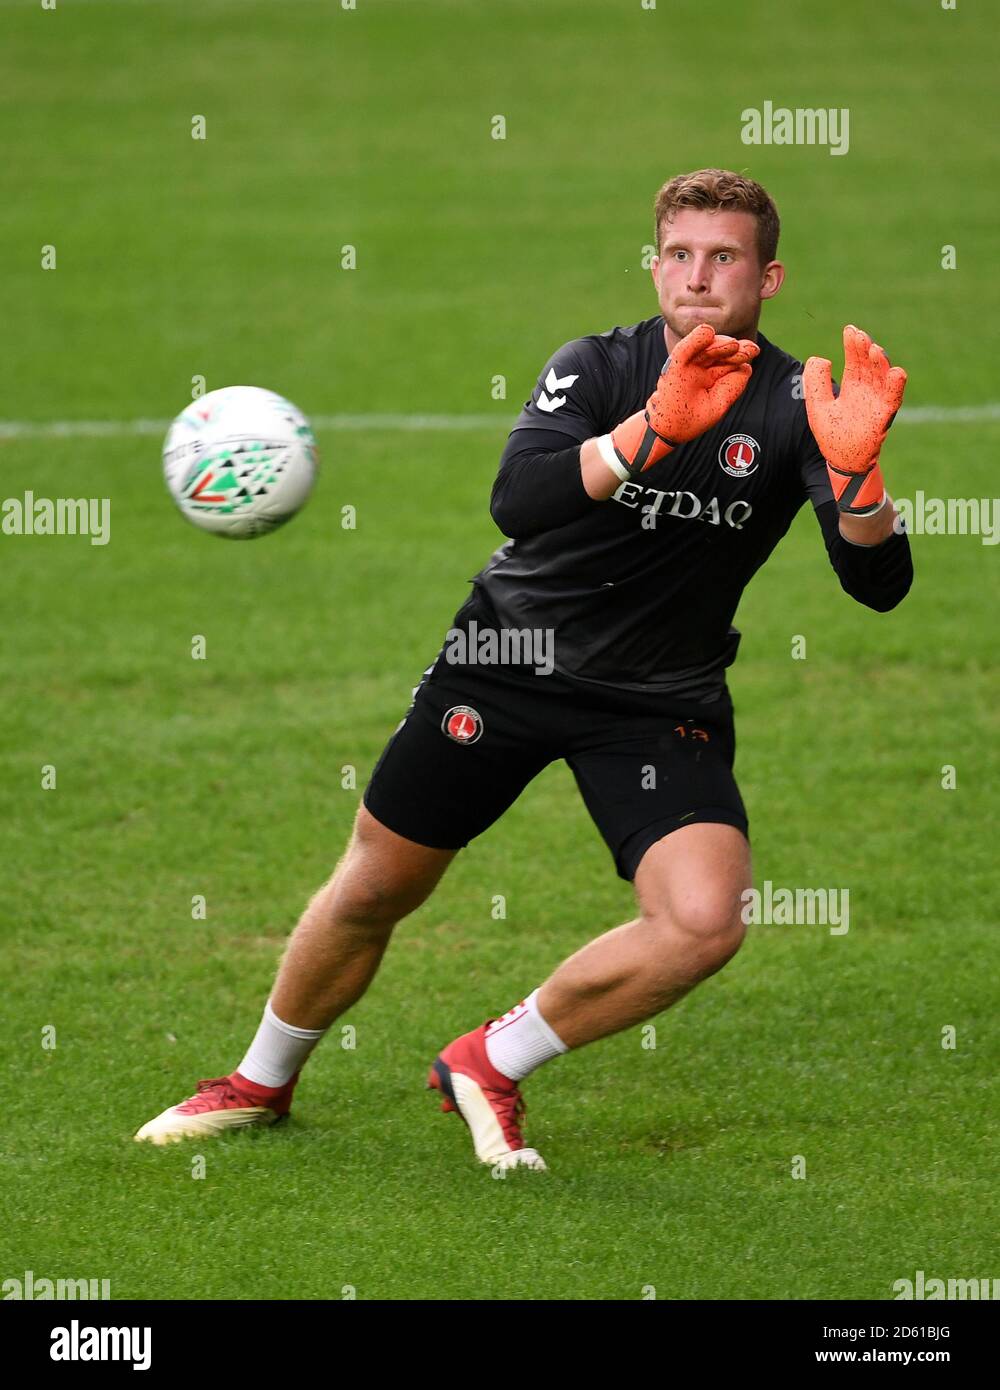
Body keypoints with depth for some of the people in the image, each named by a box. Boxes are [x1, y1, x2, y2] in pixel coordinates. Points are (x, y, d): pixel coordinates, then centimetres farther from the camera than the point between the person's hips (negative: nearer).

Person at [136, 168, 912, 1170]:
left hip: (661, 702, 0)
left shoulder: (793, 404, -12)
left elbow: (879, 583, -22)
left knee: (703, 922, -23)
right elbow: (516, 501, -30)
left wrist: (852, 469, -42)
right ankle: (261, 1085, 37)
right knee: (371, 892, 9)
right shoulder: (599, 366, -12)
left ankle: (491, 1066, 0)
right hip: (508, 658, 0)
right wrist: (654, 429, -43)